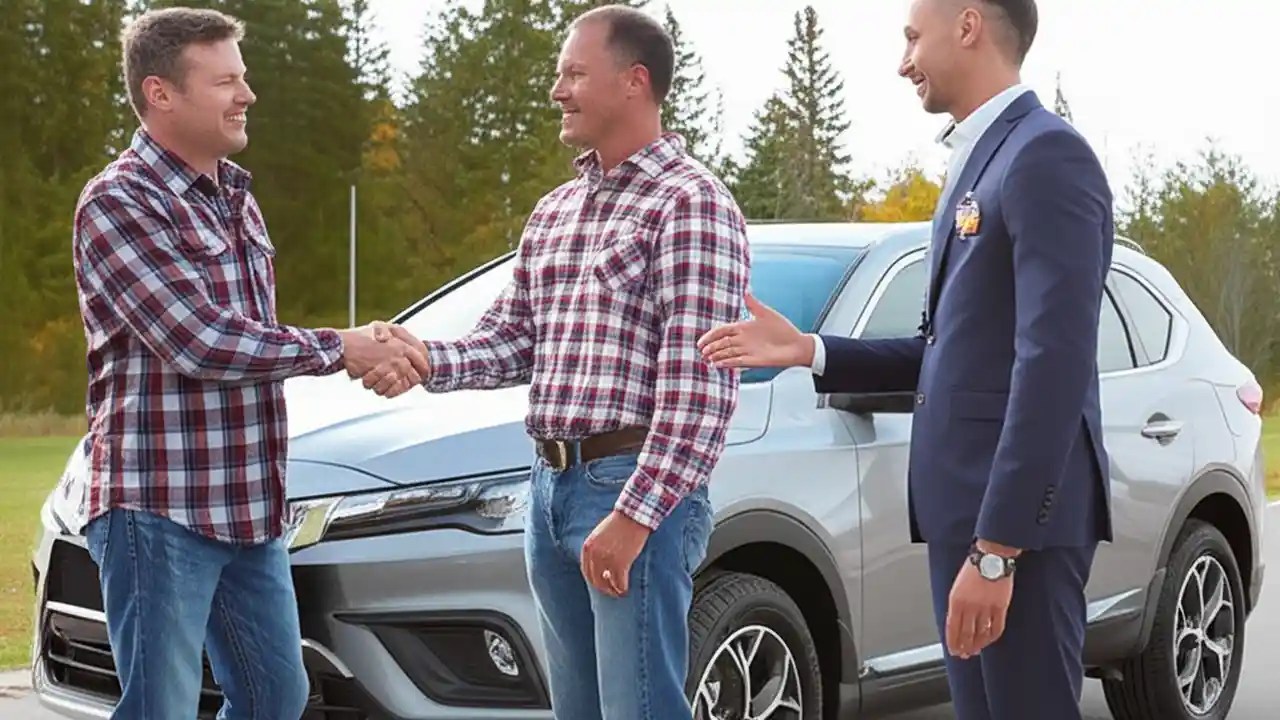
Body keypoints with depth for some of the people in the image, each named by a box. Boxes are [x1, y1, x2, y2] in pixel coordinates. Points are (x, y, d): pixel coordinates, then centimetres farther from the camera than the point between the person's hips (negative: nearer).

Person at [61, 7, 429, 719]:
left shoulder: (236, 197, 14)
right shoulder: (120, 202, -13)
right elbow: (199, 342, -21)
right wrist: (339, 348, -13)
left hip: (250, 510, 9)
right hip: (159, 508, -8)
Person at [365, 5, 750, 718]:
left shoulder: (691, 203, -11)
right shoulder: (554, 212, 16)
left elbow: (701, 382, -18)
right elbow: (512, 339, 14)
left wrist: (635, 513, -23)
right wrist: (423, 358, -6)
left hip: (636, 488, -8)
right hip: (551, 486, 8)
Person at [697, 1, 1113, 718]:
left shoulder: (1047, 156, -13)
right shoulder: (980, 161, 18)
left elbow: (1054, 363, -20)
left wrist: (996, 548, -22)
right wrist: (806, 351, 10)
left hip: (1018, 513, -9)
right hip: (963, 507, 9)